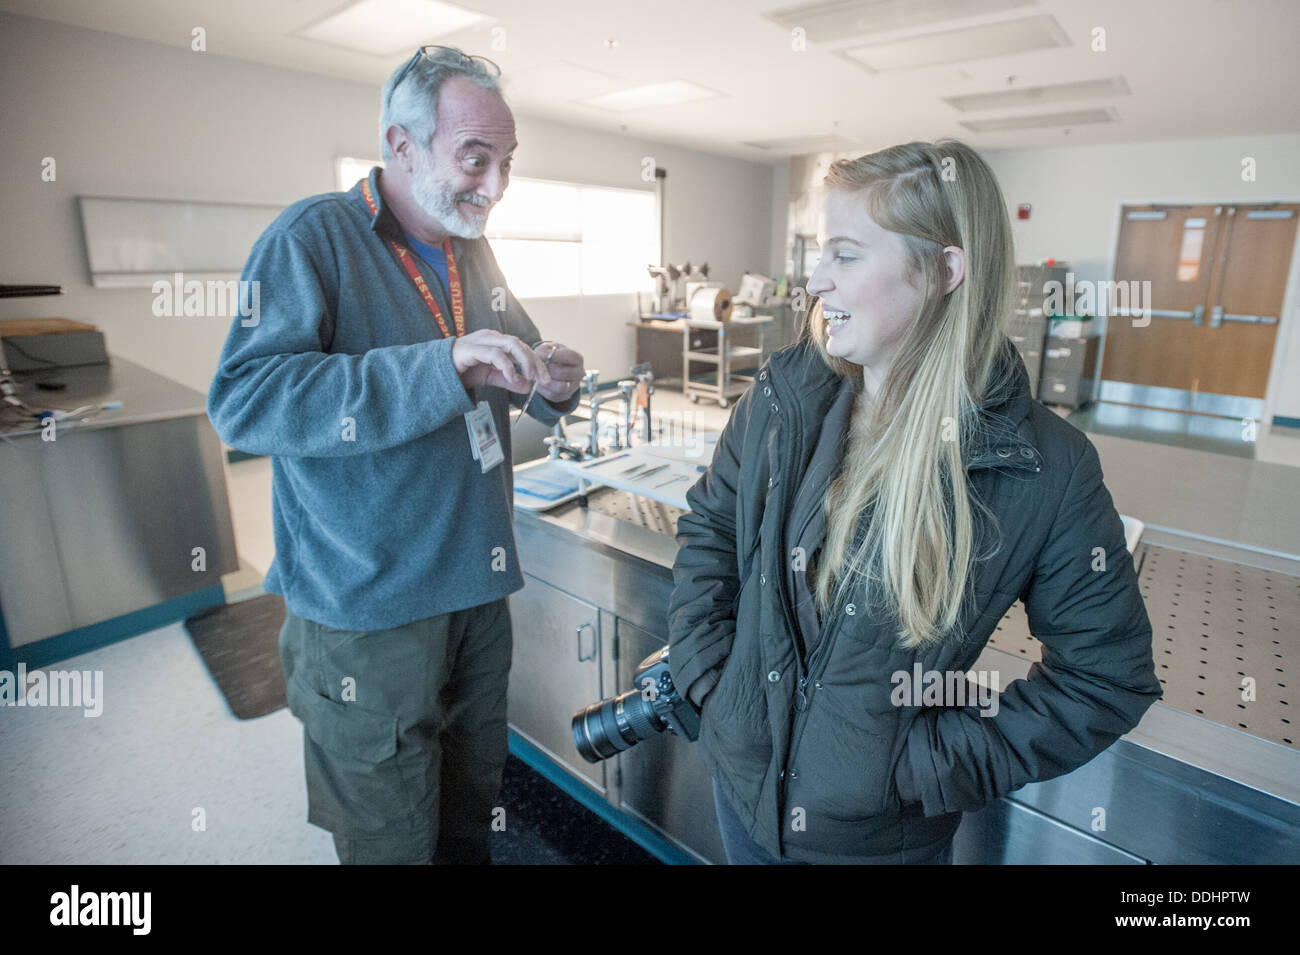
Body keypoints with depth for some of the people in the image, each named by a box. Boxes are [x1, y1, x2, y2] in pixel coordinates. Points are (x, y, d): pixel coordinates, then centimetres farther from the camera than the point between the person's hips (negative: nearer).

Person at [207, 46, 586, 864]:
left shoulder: (473, 251, 9)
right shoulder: (314, 238, -11)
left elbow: (516, 357, 20)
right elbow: (242, 401, -24)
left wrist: (553, 386, -5)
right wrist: (441, 368, -33)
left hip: (478, 584, 6)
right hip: (368, 606, -6)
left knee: (474, 804, 23)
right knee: (391, 836, 12)